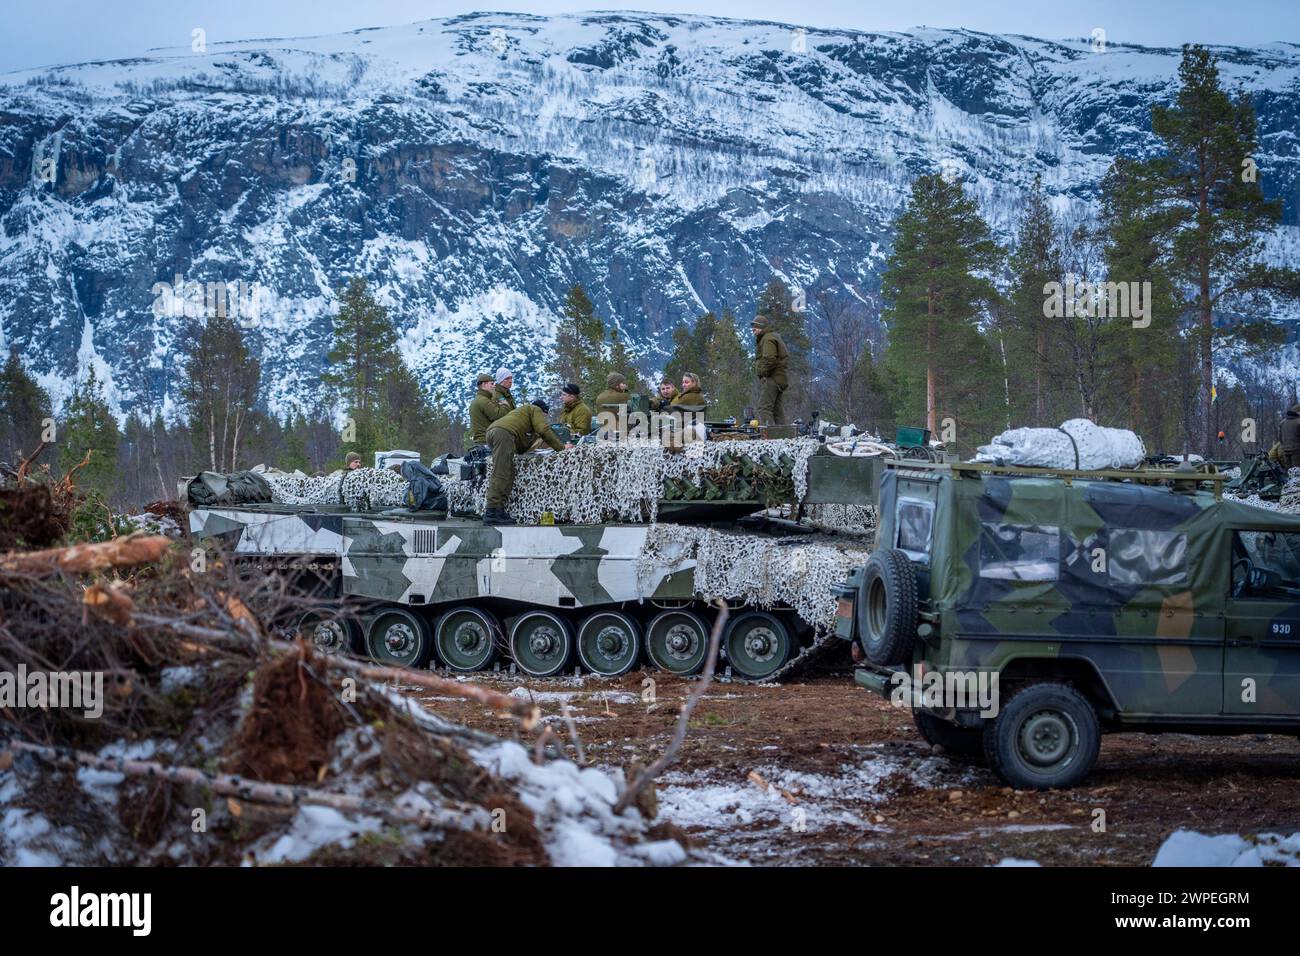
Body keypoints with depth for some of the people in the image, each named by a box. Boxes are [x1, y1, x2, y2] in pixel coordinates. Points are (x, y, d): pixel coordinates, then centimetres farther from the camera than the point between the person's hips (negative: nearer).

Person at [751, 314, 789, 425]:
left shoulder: (768, 339, -10)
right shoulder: (775, 337, 24)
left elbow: (769, 359, -23)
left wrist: (763, 373, -15)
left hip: (771, 378, -11)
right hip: (780, 379, 11)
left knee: (764, 408, -15)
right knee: (777, 409, 12)